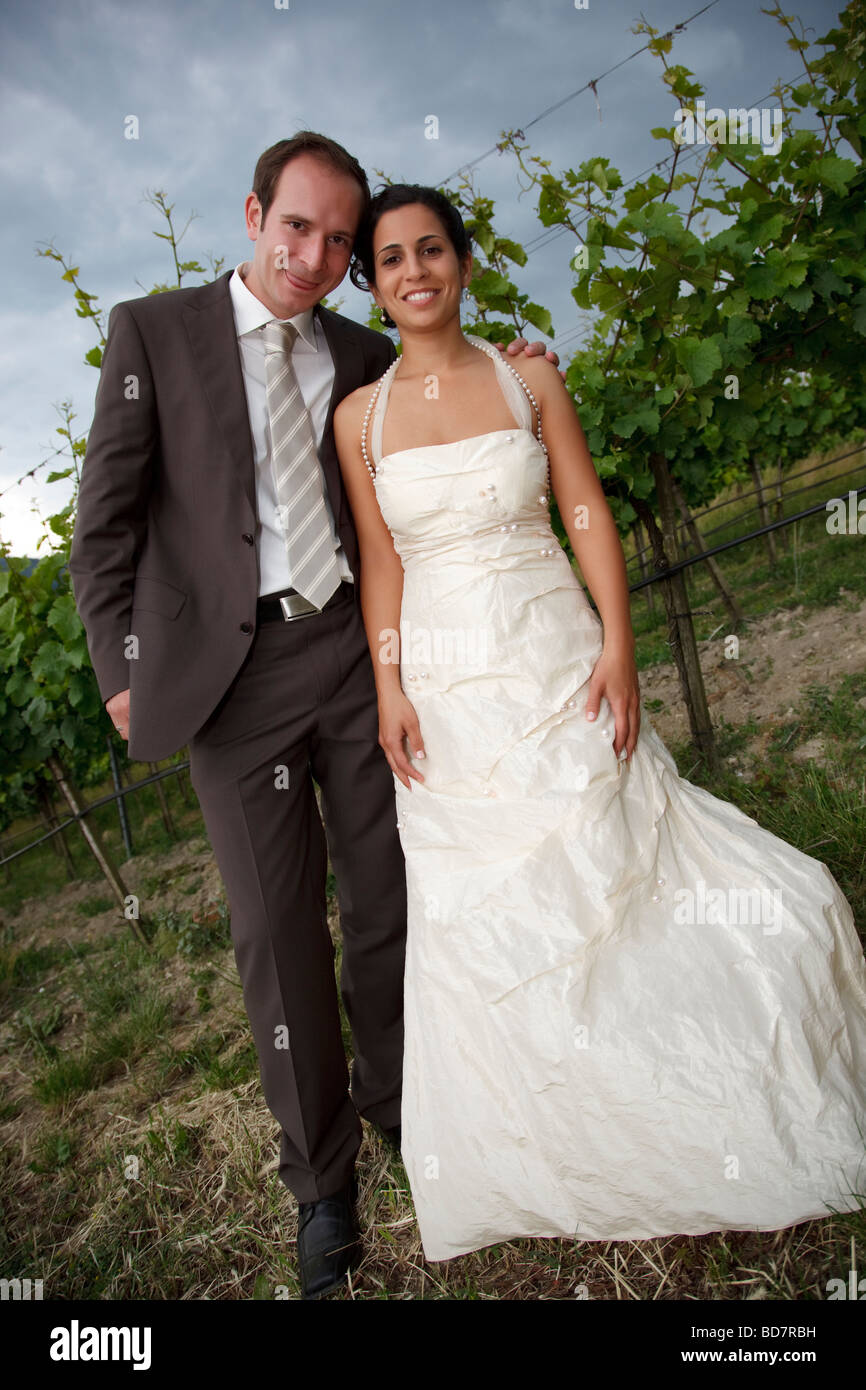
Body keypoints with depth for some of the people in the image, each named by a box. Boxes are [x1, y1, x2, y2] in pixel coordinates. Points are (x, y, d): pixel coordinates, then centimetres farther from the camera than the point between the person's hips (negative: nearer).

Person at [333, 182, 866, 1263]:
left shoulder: (528, 380, 4)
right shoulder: (359, 415, 5)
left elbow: (587, 515, 1)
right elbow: (379, 558, 3)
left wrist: (617, 642, -10)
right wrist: (389, 684, -5)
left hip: (556, 664, -1)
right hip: (446, 683, 1)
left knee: (608, 873, 3)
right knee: (482, 913, 6)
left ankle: (689, 1127, 30)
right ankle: (552, 1150, 29)